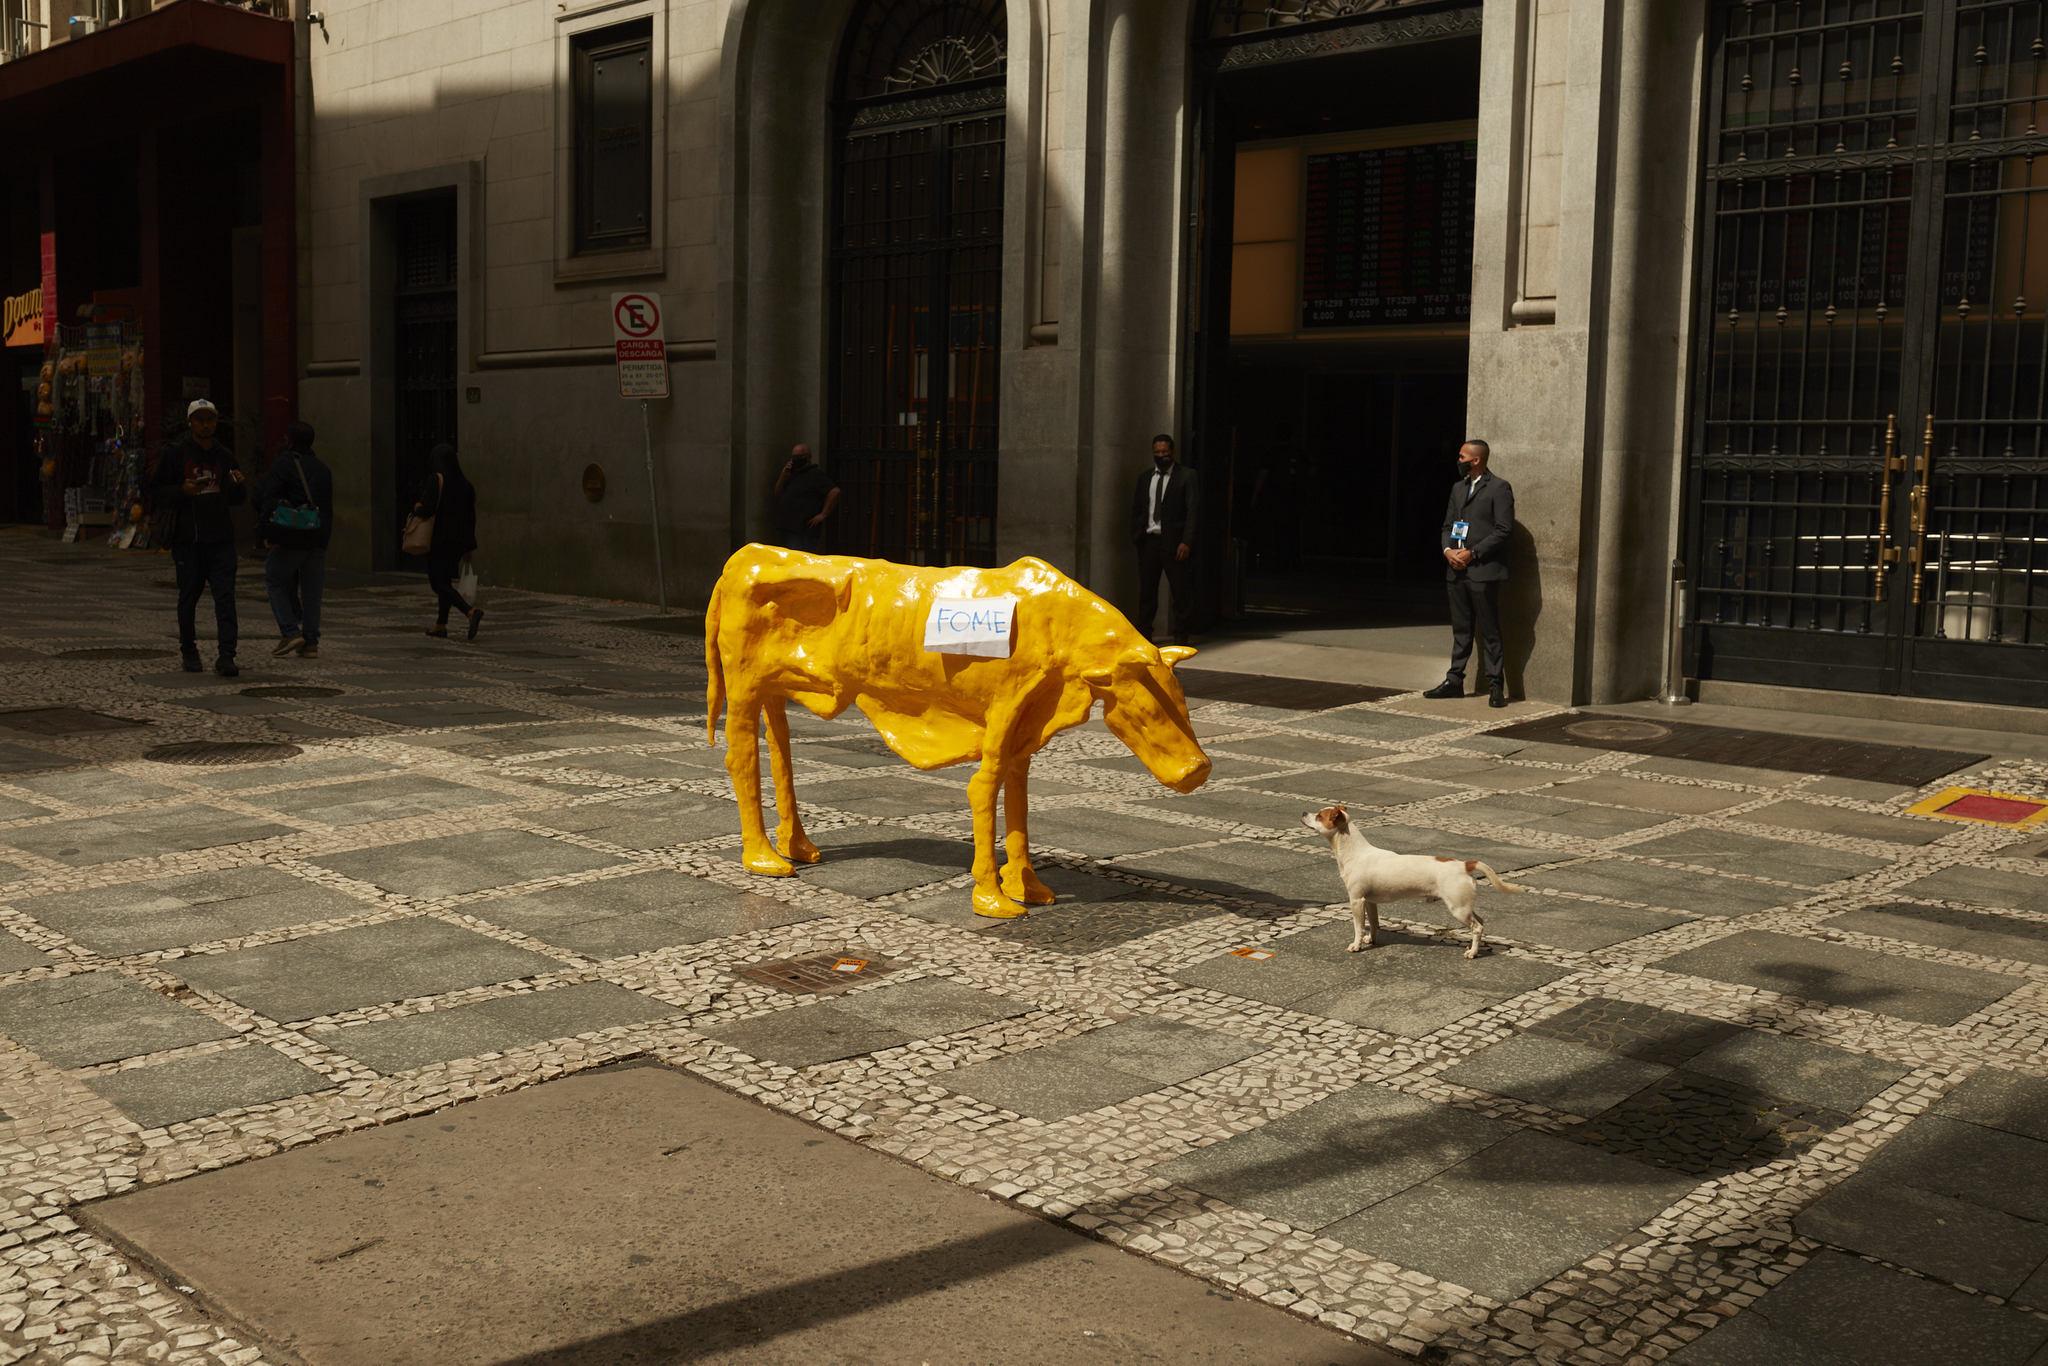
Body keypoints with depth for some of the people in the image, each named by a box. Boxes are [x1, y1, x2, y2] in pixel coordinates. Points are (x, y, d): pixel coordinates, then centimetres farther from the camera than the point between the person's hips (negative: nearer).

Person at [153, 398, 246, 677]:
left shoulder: (224, 456, 13)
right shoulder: (175, 455, 3)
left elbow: (237, 500, 18)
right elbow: (159, 495, 2)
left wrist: (239, 485, -3)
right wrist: (182, 490, -17)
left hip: (220, 539, 1)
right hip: (187, 539, -1)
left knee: (225, 597, -10)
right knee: (188, 597, 8)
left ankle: (226, 656, -14)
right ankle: (189, 652, 23)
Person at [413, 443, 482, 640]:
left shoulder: (435, 480, -13)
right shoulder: (464, 483, 6)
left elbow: (426, 509, -21)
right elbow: (471, 515, 7)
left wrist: (416, 508, 3)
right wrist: (468, 546, 12)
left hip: (439, 540, -7)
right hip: (458, 540, 7)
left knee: (439, 584, -4)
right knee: (446, 580, 18)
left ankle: (471, 611, -25)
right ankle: (441, 625, 21)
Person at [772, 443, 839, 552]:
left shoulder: (815, 474, -7)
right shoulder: (792, 474, 21)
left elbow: (834, 492, -18)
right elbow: (777, 493, 17)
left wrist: (823, 514, -19)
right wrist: (783, 476, 1)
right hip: (787, 529, 9)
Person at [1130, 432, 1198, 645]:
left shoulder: (1186, 477, 1)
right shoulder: (1144, 478, 15)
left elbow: (1193, 511, -5)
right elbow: (1136, 509, 18)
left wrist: (1186, 542, -14)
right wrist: (1136, 536, 5)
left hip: (1173, 542, -4)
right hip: (1148, 540, 4)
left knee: (1180, 591, -2)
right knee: (1146, 590, 5)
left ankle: (1180, 636, 3)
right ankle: (1143, 634, 12)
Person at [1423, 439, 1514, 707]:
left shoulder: (1498, 488, -6)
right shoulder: (1458, 488, 17)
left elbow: (1503, 529, -11)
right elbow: (1447, 525, 18)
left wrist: (1472, 553, -15)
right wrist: (1448, 550, -2)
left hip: (1483, 571, -7)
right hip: (1456, 569, 7)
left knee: (1489, 631, -3)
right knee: (1460, 629, 12)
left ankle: (1495, 685, 1)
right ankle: (1454, 681, 17)